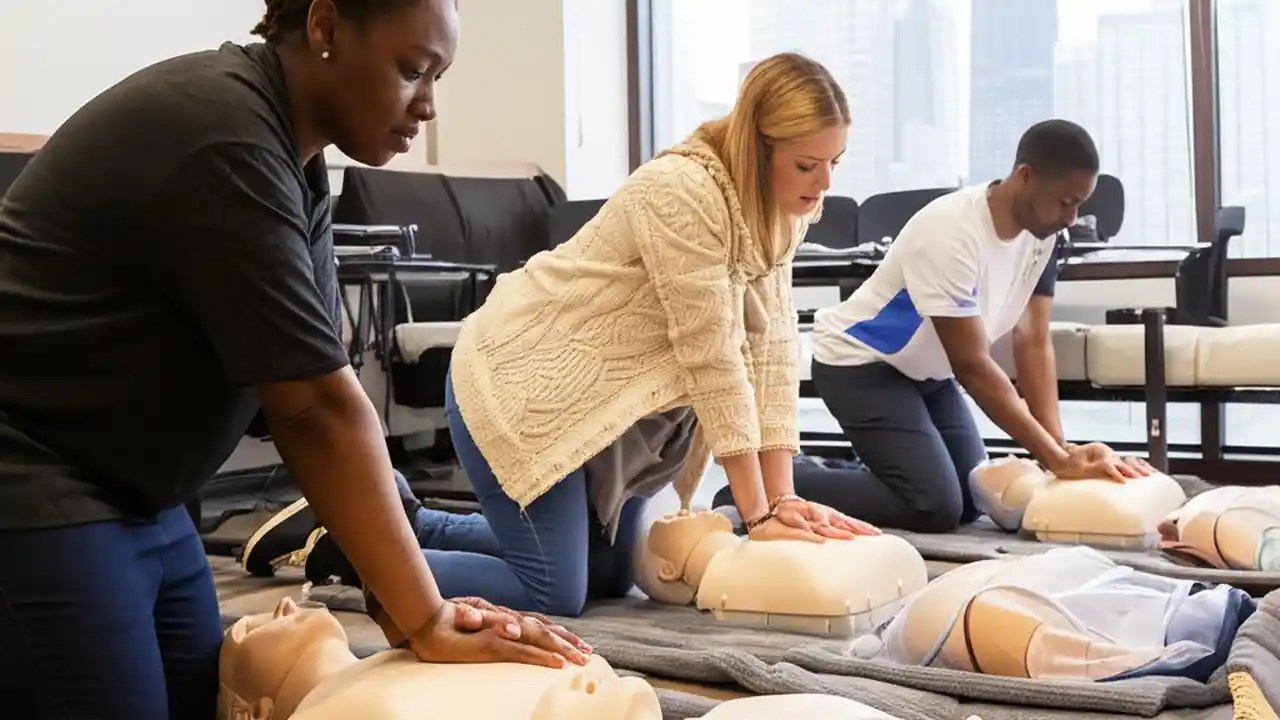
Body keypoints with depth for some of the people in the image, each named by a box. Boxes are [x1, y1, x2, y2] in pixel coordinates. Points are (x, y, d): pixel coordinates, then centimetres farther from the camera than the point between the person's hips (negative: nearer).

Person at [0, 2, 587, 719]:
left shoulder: (290, 155, 6)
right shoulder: (226, 141, -22)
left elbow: (321, 393, 0)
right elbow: (321, 410, -23)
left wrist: (410, 601, -5)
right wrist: (428, 622, -18)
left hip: (131, 496, 9)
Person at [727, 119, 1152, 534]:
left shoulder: (1042, 234, -9)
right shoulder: (953, 234, -31)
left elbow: (1033, 341, -8)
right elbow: (972, 365, -29)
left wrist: (1061, 446, -19)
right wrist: (1057, 460, -29)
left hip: (926, 371, 8)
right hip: (861, 363, -8)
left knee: (973, 500, 6)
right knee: (936, 507, -18)